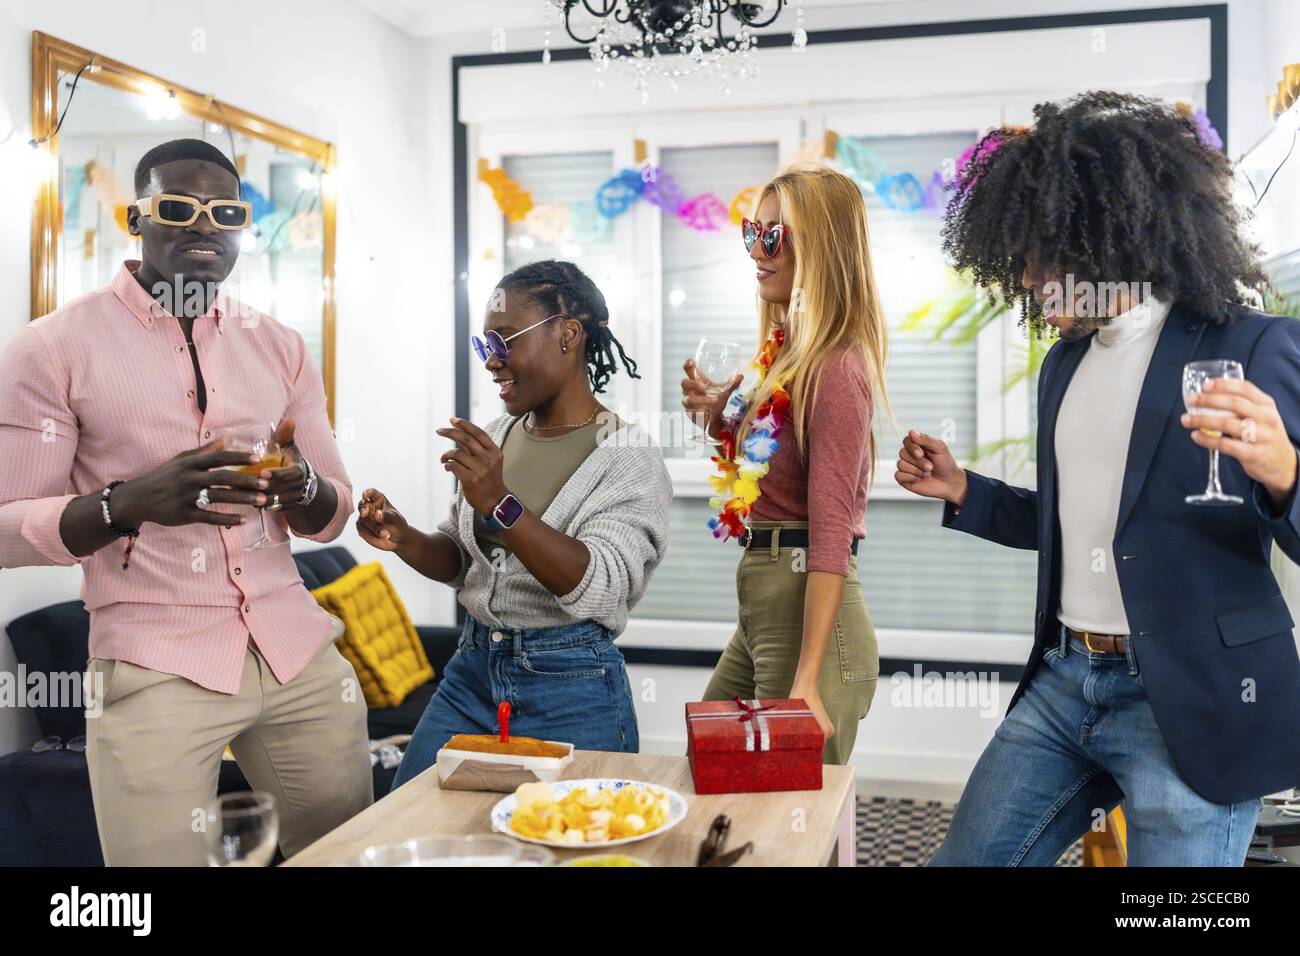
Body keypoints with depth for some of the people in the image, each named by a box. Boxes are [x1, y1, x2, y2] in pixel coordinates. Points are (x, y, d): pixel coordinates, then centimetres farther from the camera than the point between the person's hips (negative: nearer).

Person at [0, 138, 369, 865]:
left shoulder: (281, 346, 8)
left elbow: (333, 515, 9)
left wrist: (302, 487, -15)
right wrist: (131, 501, -25)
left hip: (297, 649, 4)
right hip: (154, 668, -4)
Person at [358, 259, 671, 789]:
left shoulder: (631, 461, -12)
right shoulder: (495, 438, 6)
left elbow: (595, 587, -24)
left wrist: (500, 504, -33)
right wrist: (404, 540, -7)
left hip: (571, 690, -5)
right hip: (472, 672, 6)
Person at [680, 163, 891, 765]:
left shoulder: (835, 368, -17)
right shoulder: (786, 352, 10)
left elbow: (831, 533, -22)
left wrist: (806, 680, -24)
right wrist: (722, 421, 1)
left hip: (807, 611, -10)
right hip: (761, 601, 10)